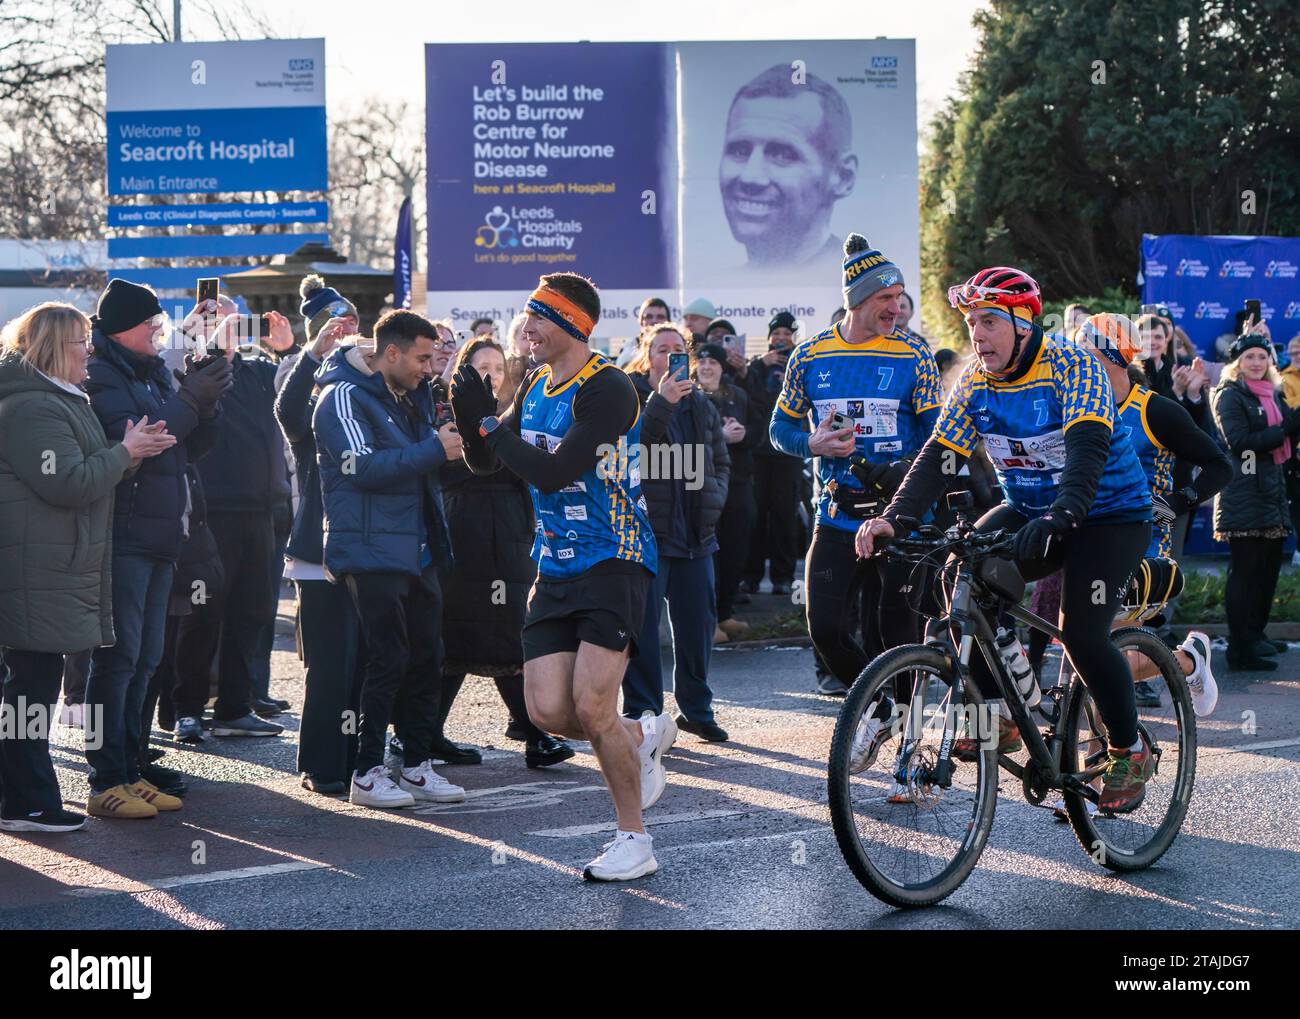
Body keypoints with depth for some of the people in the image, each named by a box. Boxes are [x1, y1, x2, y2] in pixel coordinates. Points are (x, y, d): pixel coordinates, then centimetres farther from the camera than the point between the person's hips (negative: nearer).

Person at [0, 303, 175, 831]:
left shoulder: (60, 400, 21)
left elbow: (87, 473, 24)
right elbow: (70, 485, -20)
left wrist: (129, 454, 7)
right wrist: (126, 452, -9)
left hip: (58, 565, 11)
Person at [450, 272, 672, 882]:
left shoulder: (607, 390, -16)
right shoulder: (535, 387, 10)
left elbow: (553, 472, -24)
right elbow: (483, 463, 14)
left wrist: (488, 422, -15)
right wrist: (467, 412, -5)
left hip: (614, 562, -7)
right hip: (554, 568, 7)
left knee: (591, 707, -14)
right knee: (548, 712, -3)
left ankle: (633, 839, 2)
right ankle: (642, 736, 26)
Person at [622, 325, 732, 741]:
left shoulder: (701, 405, 15)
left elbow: (721, 461, 23)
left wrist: (713, 496, 5)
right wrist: (660, 403, -26)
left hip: (694, 532, 5)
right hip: (645, 530, -5)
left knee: (698, 621, 8)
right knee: (643, 623, -5)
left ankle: (696, 709, 21)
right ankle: (643, 713, 1)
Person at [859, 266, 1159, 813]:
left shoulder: (1072, 367, -20)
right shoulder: (976, 381, -4)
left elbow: (1088, 446, -34)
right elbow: (939, 455, -11)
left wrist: (1062, 514, -51)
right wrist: (895, 517, -27)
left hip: (1108, 516, -5)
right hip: (1029, 512, 6)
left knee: (1082, 634, -19)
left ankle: (1131, 751, 5)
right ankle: (997, 715, -8)